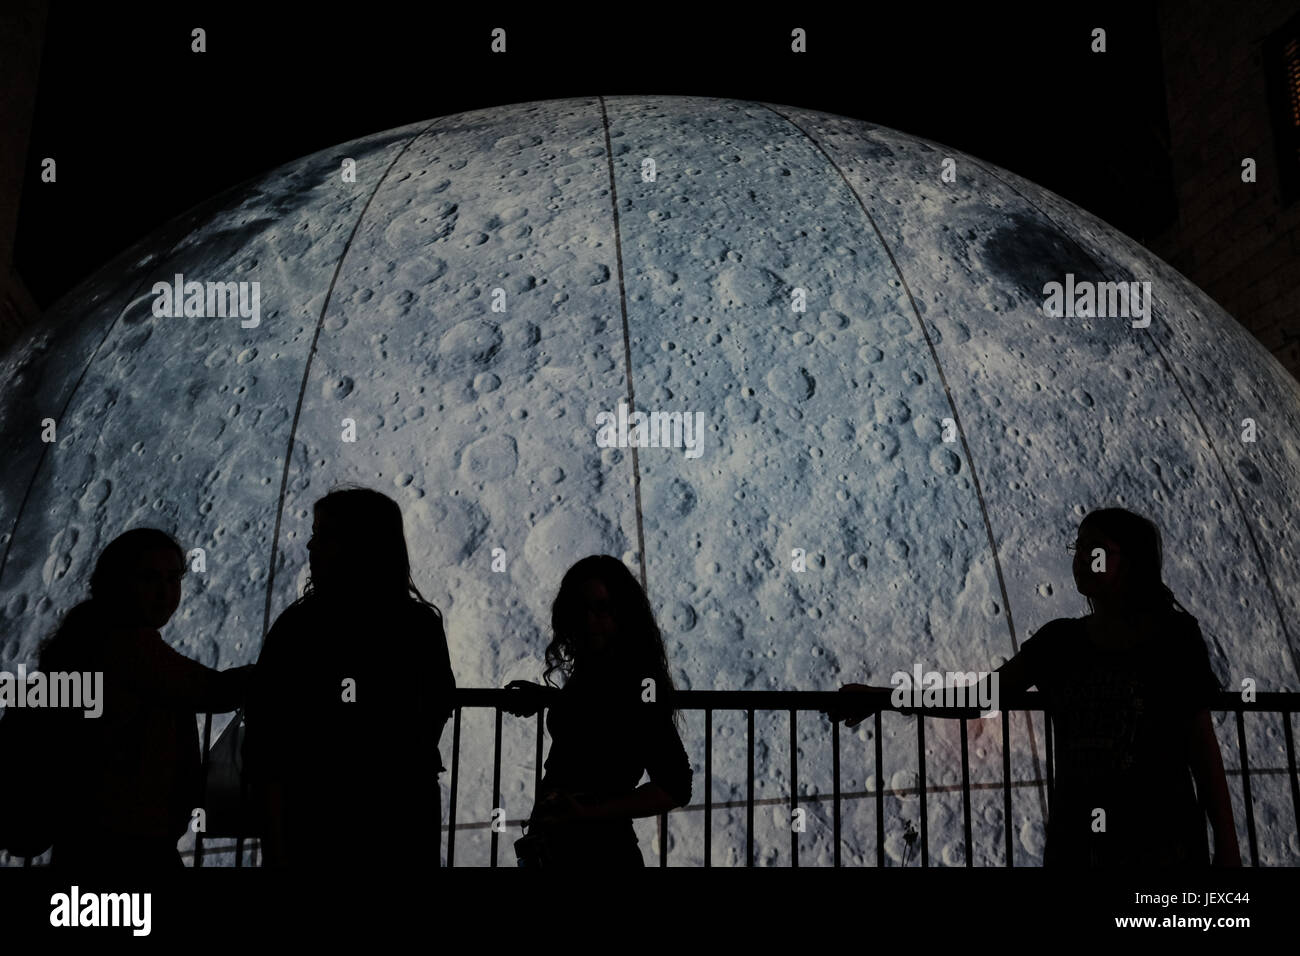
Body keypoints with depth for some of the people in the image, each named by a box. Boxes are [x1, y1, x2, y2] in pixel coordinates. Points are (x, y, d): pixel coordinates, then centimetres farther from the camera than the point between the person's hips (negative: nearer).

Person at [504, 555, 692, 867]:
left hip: (597, 849, -7)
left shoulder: (639, 683, -20)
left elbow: (675, 788, -21)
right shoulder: (590, 671, 2)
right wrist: (545, 697, 14)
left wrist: (586, 813, -25)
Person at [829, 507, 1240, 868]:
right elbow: (982, 693, 1)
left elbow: (1203, 745, 0)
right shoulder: (1060, 640, 6)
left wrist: (1227, 845, -1)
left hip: (1161, 842, -3)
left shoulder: (1173, 637, -3)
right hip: (1074, 839, 3)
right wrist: (883, 696, -7)